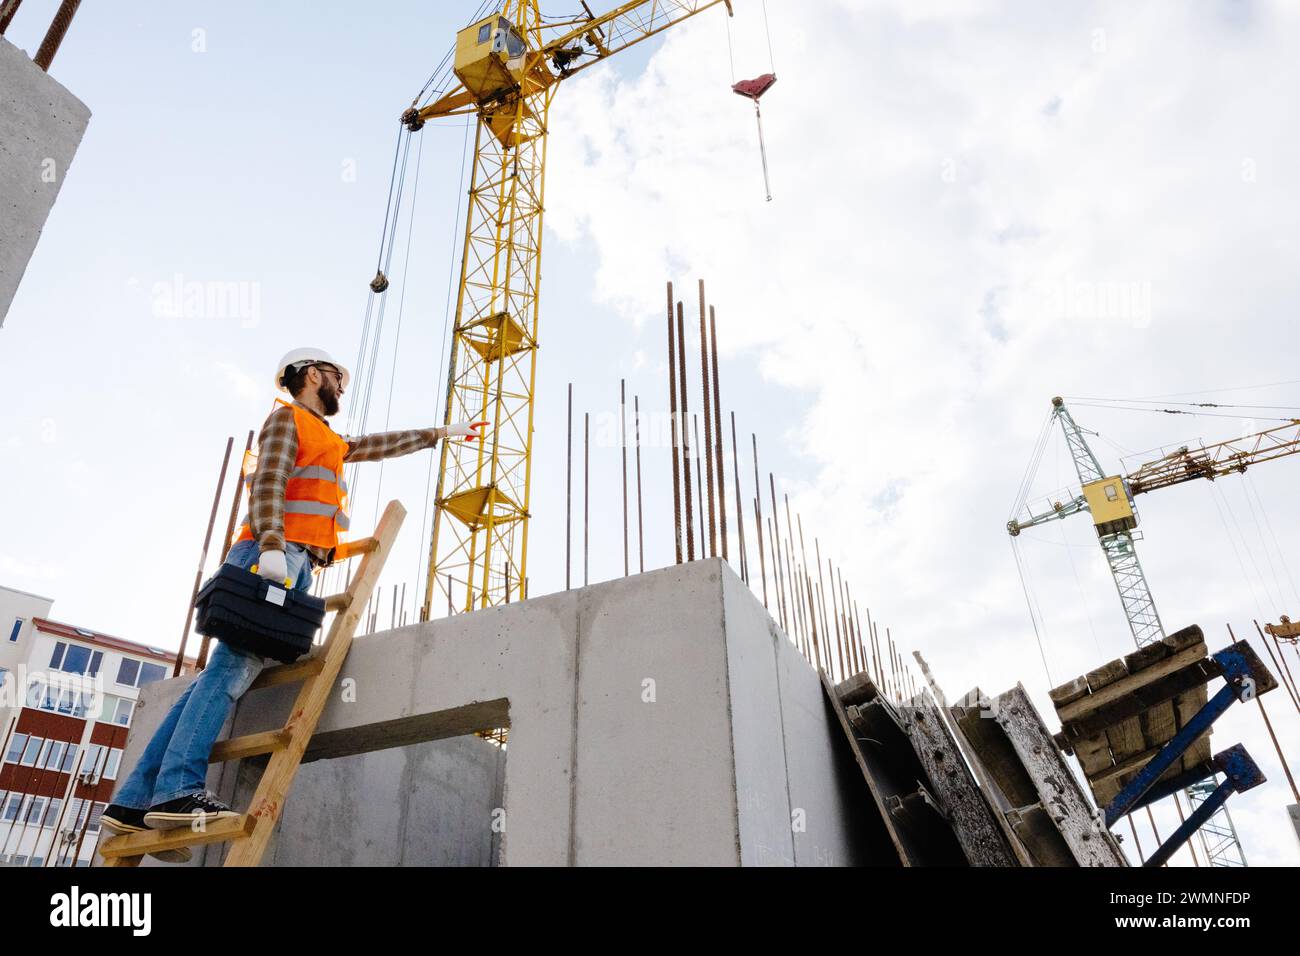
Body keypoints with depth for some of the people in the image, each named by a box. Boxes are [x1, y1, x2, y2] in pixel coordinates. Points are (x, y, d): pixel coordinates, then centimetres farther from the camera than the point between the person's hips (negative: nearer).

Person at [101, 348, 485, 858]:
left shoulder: (329, 442, 33)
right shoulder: (287, 418, 6)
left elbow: (381, 444, 45)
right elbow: (267, 483, -9)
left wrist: (442, 433, 51)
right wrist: (271, 545, -24)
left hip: (293, 564, 8)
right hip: (270, 556, -8)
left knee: (226, 672, -1)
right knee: (235, 666, -18)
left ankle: (137, 801, -3)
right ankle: (179, 791, -25)